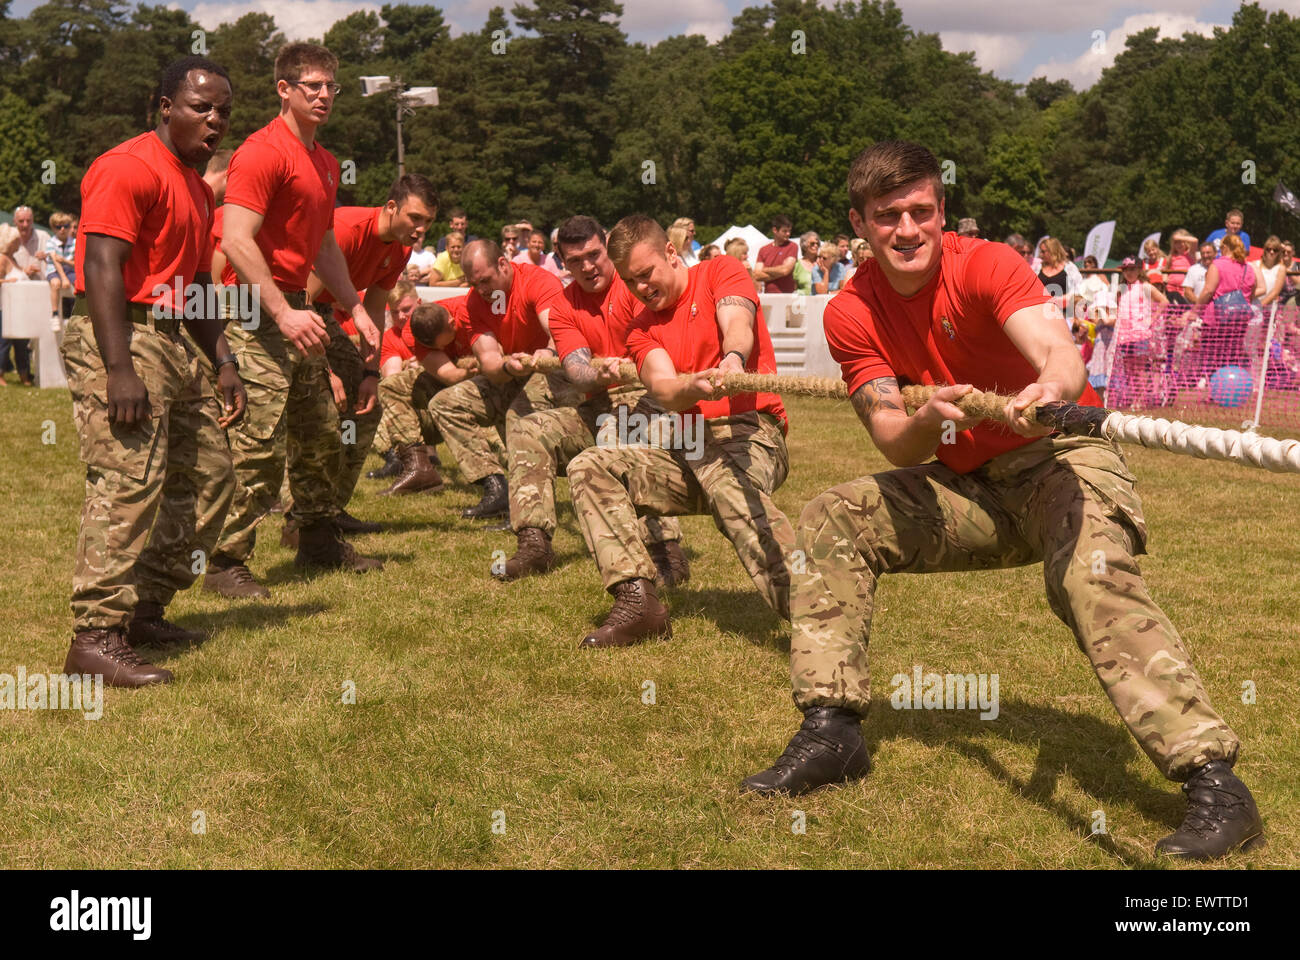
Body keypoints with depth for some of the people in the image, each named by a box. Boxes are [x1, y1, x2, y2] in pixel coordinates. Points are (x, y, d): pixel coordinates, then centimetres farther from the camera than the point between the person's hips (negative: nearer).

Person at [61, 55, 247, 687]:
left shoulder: (197, 188, 20)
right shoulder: (129, 168, -11)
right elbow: (102, 268, -19)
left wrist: (223, 363, 16)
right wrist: (119, 371, -26)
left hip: (168, 343, 10)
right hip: (118, 337, -10)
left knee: (209, 474, 12)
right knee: (129, 482, -17)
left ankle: (144, 611, 20)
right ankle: (94, 639, -15)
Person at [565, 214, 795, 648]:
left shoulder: (720, 271, 6)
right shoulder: (641, 329, 15)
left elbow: (738, 324, -17)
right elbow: (663, 391, -6)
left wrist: (733, 359, -42)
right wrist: (697, 384, -32)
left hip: (748, 432, -6)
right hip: (685, 447, 6)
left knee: (724, 478, -39)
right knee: (588, 468, -13)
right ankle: (638, 599, -25)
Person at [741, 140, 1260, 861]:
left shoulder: (986, 267, -17)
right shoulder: (852, 314, -4)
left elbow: (1059, 350, -35)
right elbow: (894, 445, -13)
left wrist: (1052, 389, -59)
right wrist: (929, 421, -36)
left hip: (1060, 459, -5)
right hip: (971, 490, 5)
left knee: (1094, 577, -33)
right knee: (833, 519, -7)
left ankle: (1213, 782, -37)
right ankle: (831, 730, -5)